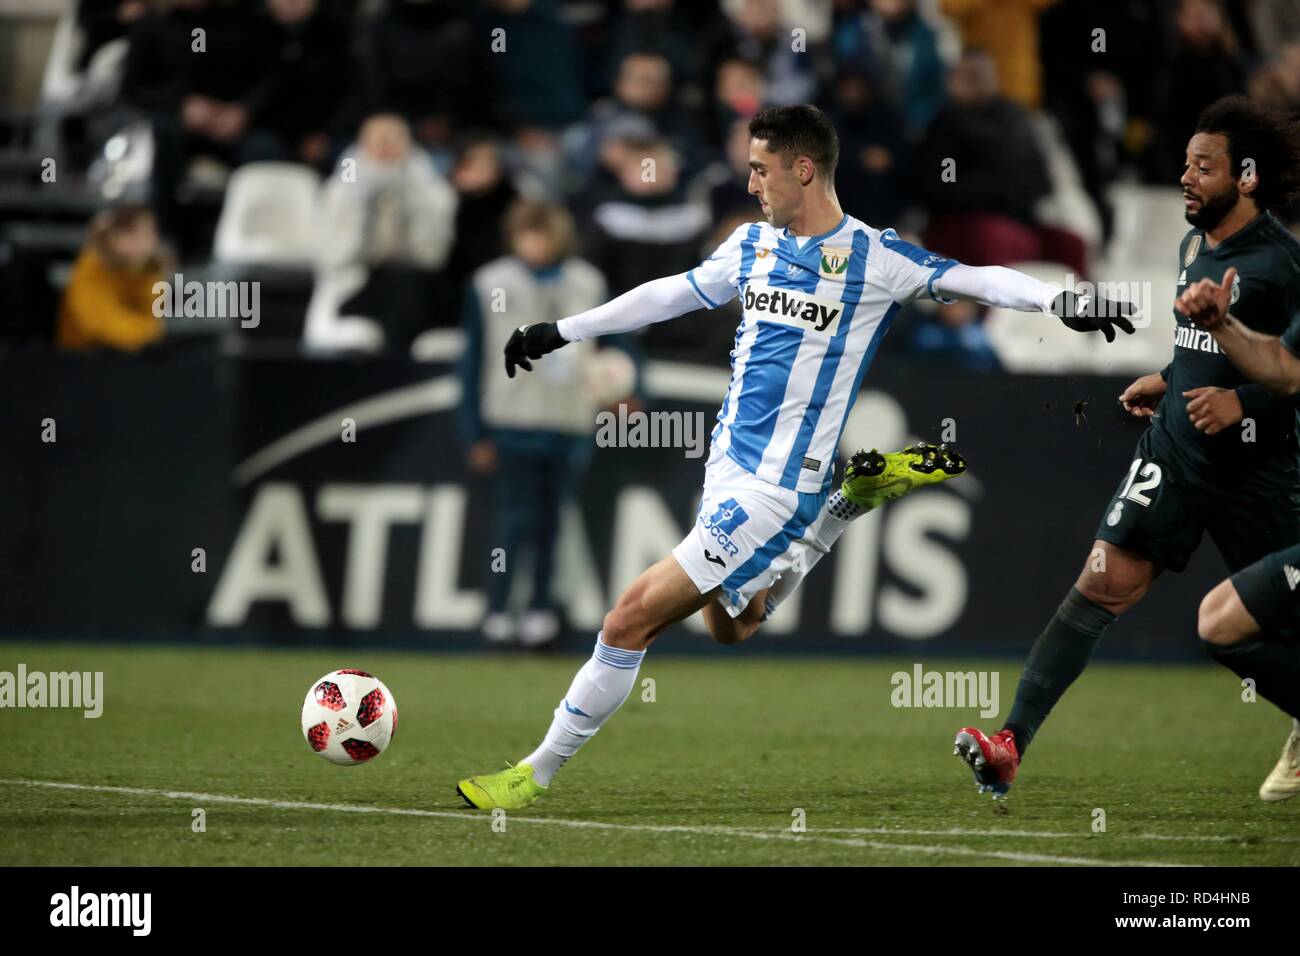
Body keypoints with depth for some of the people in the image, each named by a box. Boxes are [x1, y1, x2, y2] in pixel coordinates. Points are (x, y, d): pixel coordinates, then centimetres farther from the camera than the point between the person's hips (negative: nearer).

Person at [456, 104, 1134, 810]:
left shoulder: (873, 258, -10)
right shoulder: (753, 244, 10)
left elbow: (976, 278, -11)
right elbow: (668, 295, 22)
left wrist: (1060, 301, -29)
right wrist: (559, 331, 27)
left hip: (774, 490, -8)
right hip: (726, 463, 8)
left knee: (632, 619, -11)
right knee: (730, 625, 23)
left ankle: (537, 772, 0)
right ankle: (849, 504, 28)